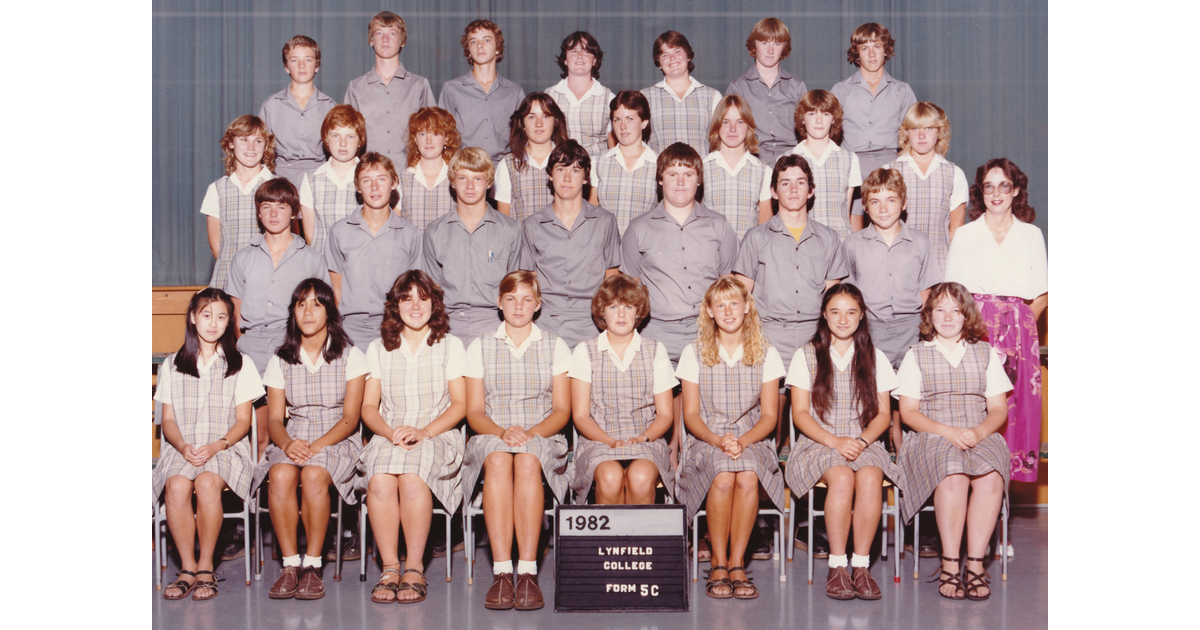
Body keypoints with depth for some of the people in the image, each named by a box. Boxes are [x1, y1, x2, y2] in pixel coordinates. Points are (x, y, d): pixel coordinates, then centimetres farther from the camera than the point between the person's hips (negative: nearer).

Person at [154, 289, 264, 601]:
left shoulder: (241, 364, 12)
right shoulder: (171, 365, 17)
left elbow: (243, 420, 5)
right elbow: (168, 419, 11)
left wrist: (216, 446, -13)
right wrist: (183, 446, -10)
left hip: (227, 448, -1)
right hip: (182, 448, 2)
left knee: (207, 482, -35)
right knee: (176, 485, -33)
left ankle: (206, 566, -21)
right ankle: (187, 567, -21)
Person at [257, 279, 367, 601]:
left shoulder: (350, 356, 3)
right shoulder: (280, 360, 11)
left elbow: (350, 419, -4)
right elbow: (274, 419, 6)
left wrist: (316, 446, -20)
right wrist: (287, 443, -18)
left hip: (338, 441, -2)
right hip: (293, 440, 2)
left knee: (313, 475, -35)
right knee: (280, 475, -32)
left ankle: (312, 565, -23)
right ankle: (290, 565, -24)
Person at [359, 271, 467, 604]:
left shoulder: (450, 345, 11)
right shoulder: (377, 349, 16)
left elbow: (459, 404, 4)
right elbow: (368, 407, 11)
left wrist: (425, 431, -13)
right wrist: (391, 432, -11)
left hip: (437, 439, -2)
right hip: (388, 438, 2)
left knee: (412, 477, -35)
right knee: (380, 480, -33)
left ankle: (415, 568, -25)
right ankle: (390, 568, -24)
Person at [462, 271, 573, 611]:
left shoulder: (555, 346, 13)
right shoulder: (479, 347, 14)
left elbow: (562, 410, 7)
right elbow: (474, 412, 7)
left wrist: (531, 433, -14)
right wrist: (502, 432, -14)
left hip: (543, 439, 0)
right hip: (491, 438, 0)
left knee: (527, 461, -36)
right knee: (499, 461, -36)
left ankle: (527, 573, -41)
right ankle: (501, 573, -41)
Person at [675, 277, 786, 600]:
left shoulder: (766, 353, 8)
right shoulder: (694, 353, 7)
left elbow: (769, 416, 4)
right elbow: (690, 414, 3)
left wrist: (742, 441, -16)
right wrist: (718, 441, -17)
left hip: (752, 440, 1)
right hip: (705, 441, 0)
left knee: (747, 476, -34)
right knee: (724, 476, -34)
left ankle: (736, 564, -23)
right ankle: (718, 565, -21)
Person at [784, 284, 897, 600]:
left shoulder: (875, 358, 13)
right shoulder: (806, 356, 7)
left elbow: (883, 414, 10)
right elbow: (800, 413, 1)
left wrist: (863, 440, -11)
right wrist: (834, 441, -14)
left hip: (864, 442, 2)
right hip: (817, 443, -2)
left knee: (870, 478, -33)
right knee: (842, 477, -34)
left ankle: (861, 565, -27)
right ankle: (837, 566, -27)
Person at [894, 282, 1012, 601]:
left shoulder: (986, 354, 18)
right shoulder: (916, 356, 13)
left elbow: (998, 409, 12)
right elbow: (908, 411, 4)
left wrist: (979, 432, -10)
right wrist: (948, 432, -12)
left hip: (981, 438, 2)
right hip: (931, 438, -1)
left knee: (991, 478, -34)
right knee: (954, 476, -36)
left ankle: (975, 563, -28)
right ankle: (949, 564, -28)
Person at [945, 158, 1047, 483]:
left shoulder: (1032, 235, 13)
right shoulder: (965, 235, 12)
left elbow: (1040, 296, 11)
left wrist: (1018, 323, -3)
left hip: (1018, 332, 1)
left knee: (1014, 404, -6)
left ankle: (1011, 467, -1)